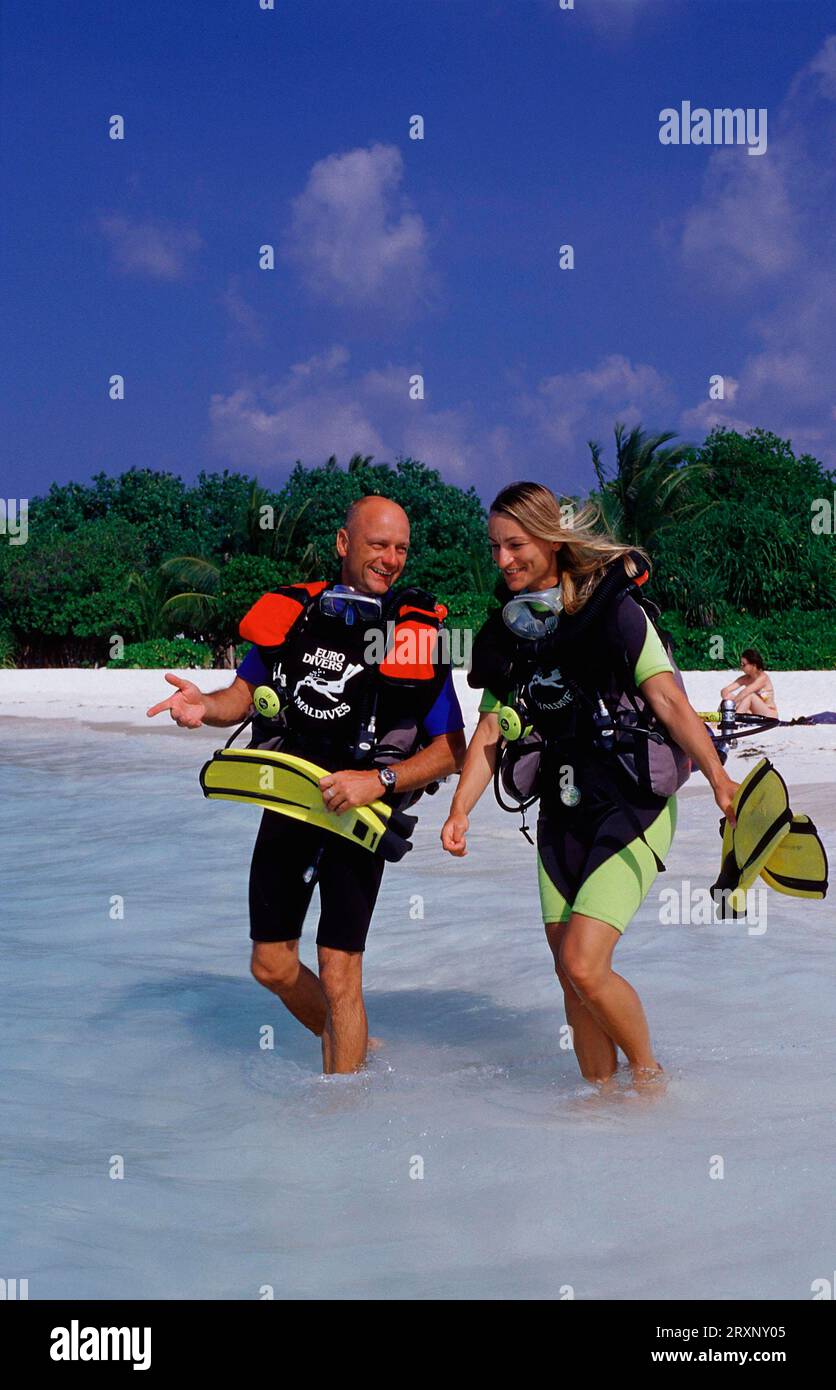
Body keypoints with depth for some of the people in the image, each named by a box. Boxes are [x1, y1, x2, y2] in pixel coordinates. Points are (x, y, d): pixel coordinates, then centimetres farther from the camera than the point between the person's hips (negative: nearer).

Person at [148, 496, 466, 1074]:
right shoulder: (294, 613, 0)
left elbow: (452, 750, -9)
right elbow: (246, 693, 11)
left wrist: (378, 781, -23)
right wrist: (206, 707, -11)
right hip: (286, 808, 4)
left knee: (338, 972, -8)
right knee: (272, 965, 13)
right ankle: (355, 1047, 38)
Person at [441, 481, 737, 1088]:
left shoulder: (613, 611, -13)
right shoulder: (505, 631, 5)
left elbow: (669, 701, -19)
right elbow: (491, 730, 6)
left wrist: (718, 777, -30)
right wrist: (461, 810, -5)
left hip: (633, 806, -6)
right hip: (561, 814, 6)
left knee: (584, 965, -13)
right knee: (571, 975, 8)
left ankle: (649, 1073, 12)